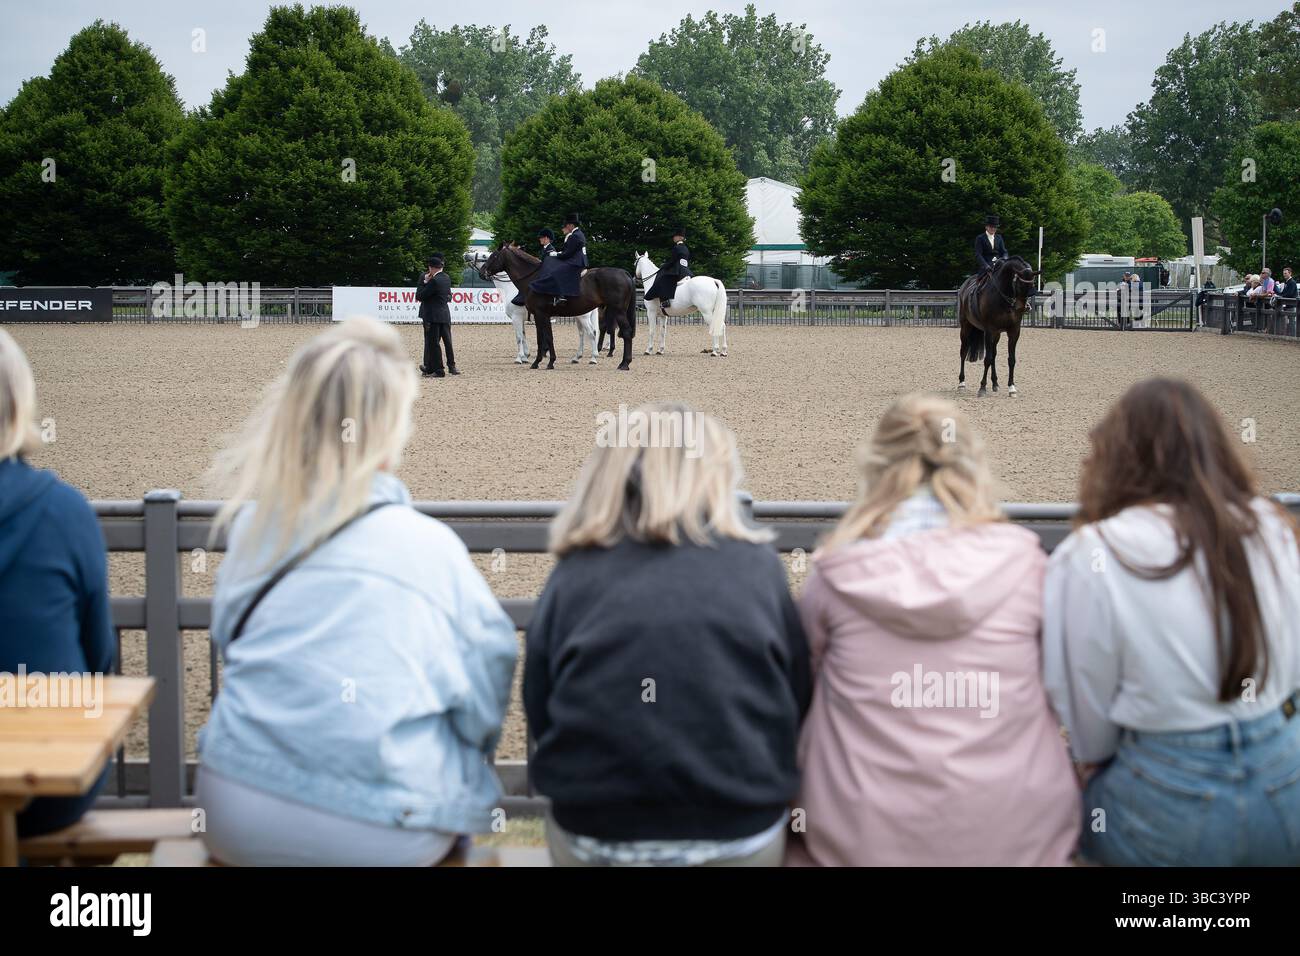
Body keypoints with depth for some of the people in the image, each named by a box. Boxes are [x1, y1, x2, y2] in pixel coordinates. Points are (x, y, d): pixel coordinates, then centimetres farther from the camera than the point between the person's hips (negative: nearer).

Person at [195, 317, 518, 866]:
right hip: (373, 834, -4)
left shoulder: (252, 528, 1)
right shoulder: (426, 547, -10)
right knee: (464, 751, 22)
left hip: (237, 818, 4)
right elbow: (487, 680, -1)